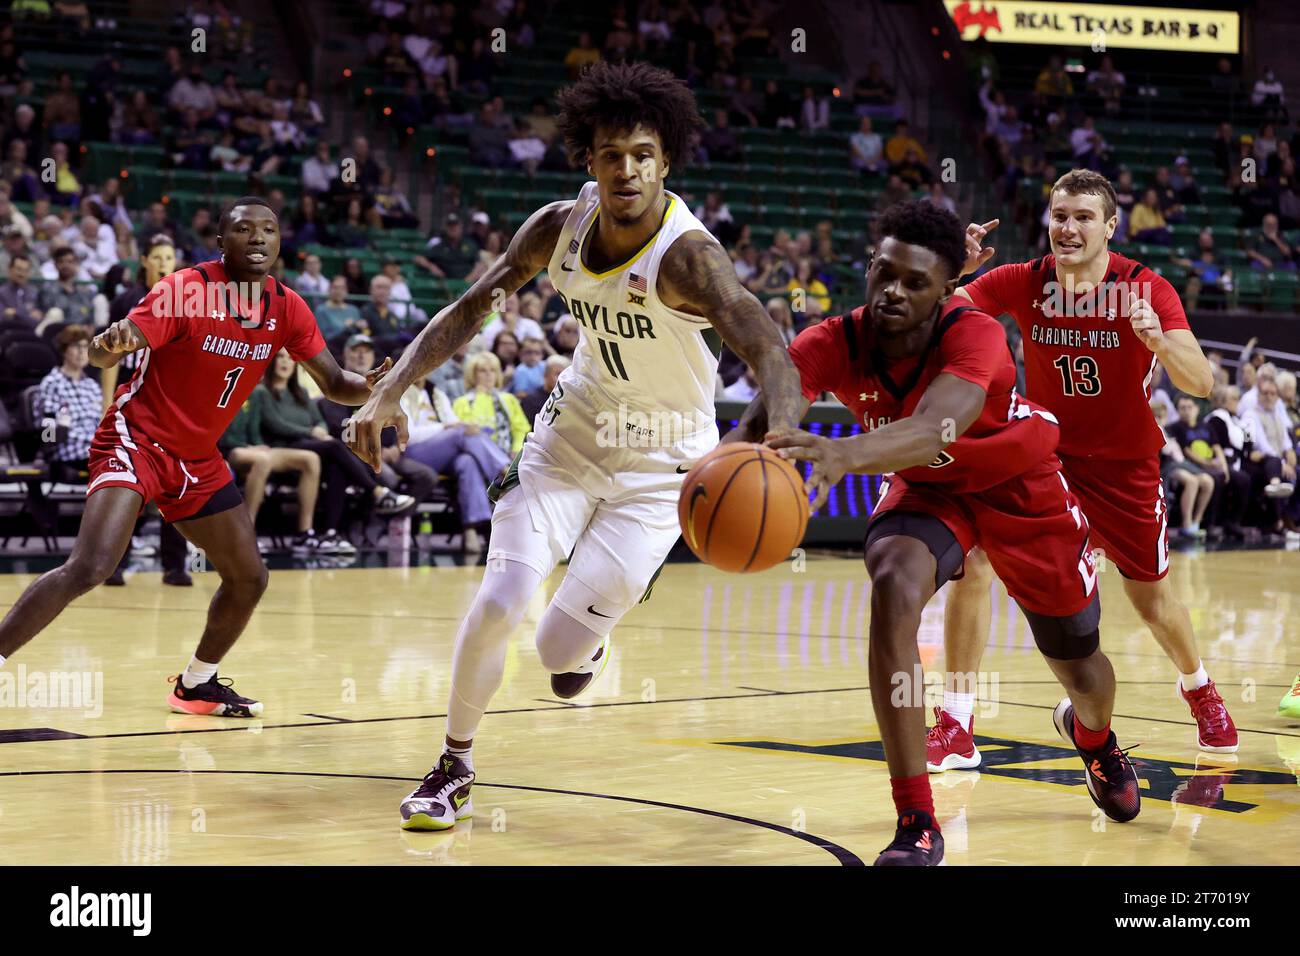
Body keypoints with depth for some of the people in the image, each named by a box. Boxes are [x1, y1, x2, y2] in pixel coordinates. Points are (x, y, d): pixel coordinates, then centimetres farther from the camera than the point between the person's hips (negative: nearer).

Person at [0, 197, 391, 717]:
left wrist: (371, 385, -19)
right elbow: (100, 355, -26)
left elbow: (334, 383, 4)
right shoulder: (186, 290, -20)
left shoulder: (287, 308, -2)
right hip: (137, 439, -7)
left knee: (249, 577, 10)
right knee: (90, 566, -26)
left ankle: (196, 685, 32)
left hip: (197, 459, 7)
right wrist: (110, 342, -51)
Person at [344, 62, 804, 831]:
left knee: (563, 658, -5)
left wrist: (778, 435, -64)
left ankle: (592, 625, 35)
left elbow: (768, 349, -43)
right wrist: (391, 392, -14)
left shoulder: (685, 255, -29)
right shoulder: (561, 227, -12)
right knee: (501, 601, -11)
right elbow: (471, 309, -2)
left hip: (661, 461, -4)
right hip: (574, 431, 4)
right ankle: (455, 770, 10)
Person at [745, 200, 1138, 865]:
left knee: (1079, 666, 13)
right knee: (894, 591, -32)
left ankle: (1093, 735, 57)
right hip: (928, 488, 1)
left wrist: (847, 453, -76)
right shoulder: (835, 345, -28)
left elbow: (935, 428, -57)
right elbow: (762, 419, -44)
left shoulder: (973, 334, -37)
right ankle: (916, 825, -26)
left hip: (1022, 486, -1)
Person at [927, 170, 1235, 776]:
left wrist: (1158, 340, -45)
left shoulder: (1147, 290, -18)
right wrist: (952, 273, -36)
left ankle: (1199, 689, 44)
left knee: (1151, 599, 10)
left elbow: (1201, 384, -26)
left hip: (1125, 462, -1)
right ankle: (955, 727, -13)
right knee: (971, 561, -19)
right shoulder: (1021, 282, -13)